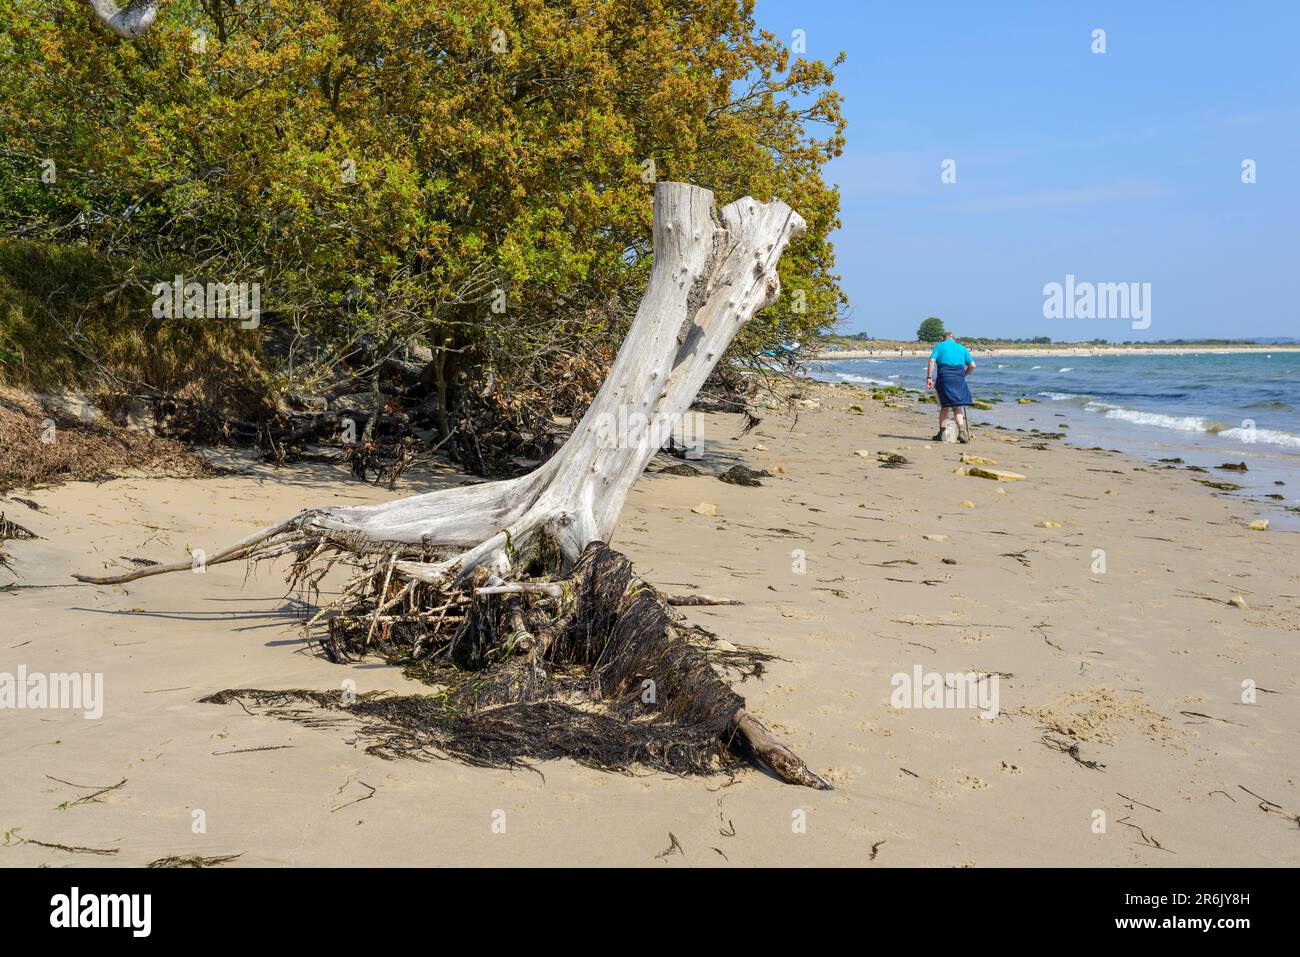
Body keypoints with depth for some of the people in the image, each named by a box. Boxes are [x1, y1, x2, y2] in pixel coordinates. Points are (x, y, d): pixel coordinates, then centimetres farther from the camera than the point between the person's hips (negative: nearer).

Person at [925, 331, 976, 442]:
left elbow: (932, 361, -4)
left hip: (944, 377, -1)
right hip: (959, 378, 1)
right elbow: (972, 365, 12)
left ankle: (941, 433, 6)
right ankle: (962, 431, -13)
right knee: (957, 406, 5)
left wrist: (929, 378, -8)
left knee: (945, 407, 8)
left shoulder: (939, 346, 12)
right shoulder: (962, 348, 19)